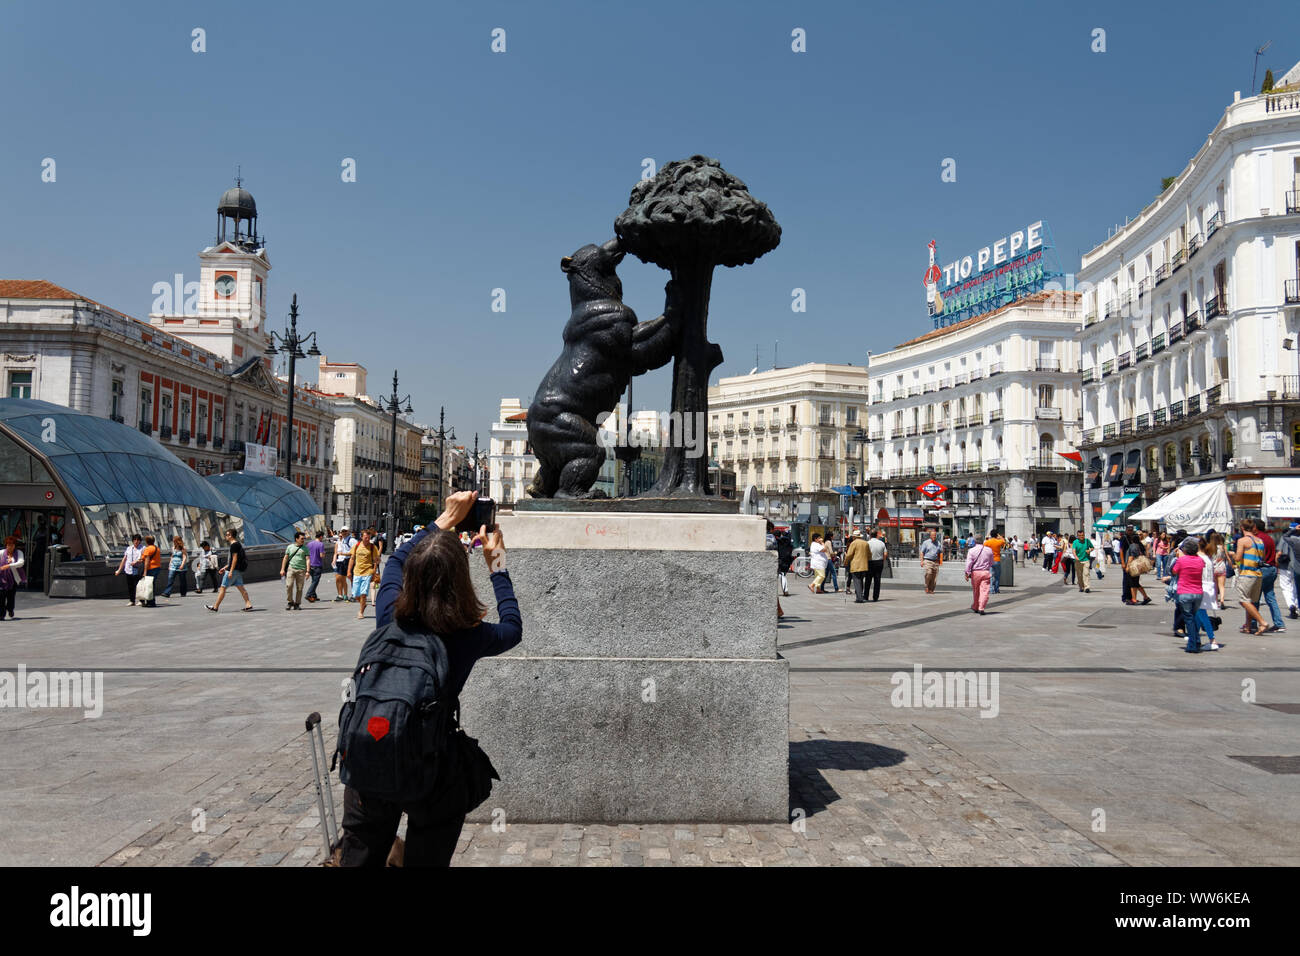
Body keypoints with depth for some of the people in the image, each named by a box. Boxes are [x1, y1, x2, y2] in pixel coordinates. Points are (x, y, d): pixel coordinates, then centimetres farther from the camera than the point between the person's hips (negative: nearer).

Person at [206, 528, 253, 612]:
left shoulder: (234, 545, -13)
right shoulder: (237, 544, 17)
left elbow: (235, 558, -19)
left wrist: (231, 571, -21)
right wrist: (225, 567, 27)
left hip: (233, 570, -9)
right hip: (238, 570, 10)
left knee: (223, 588, -1)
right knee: (240, 587, 6)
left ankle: (215, 607, 4)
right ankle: (248, 604, -2)